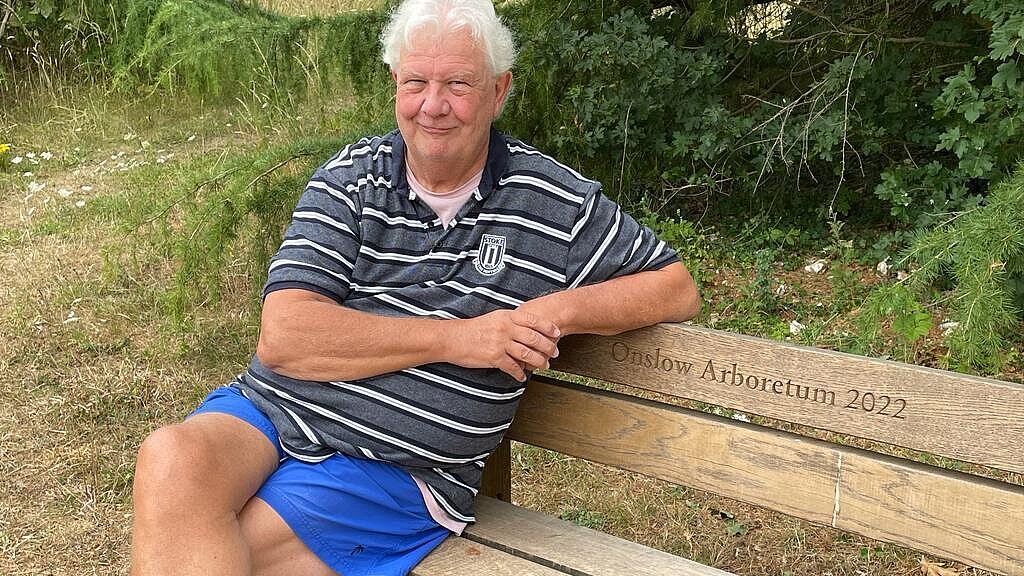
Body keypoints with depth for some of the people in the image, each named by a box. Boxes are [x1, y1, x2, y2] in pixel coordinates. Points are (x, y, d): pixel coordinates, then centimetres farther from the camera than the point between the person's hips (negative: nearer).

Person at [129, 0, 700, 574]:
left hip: (393, 466, -2)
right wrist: (455, 337, -14)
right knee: (172, 461, -30)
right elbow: (282, 336, -7)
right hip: (269, 410, 3)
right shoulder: (349, 178, 4)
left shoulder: (559, 204, 3)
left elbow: (676, 287, 9)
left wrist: (565, 308, -9)